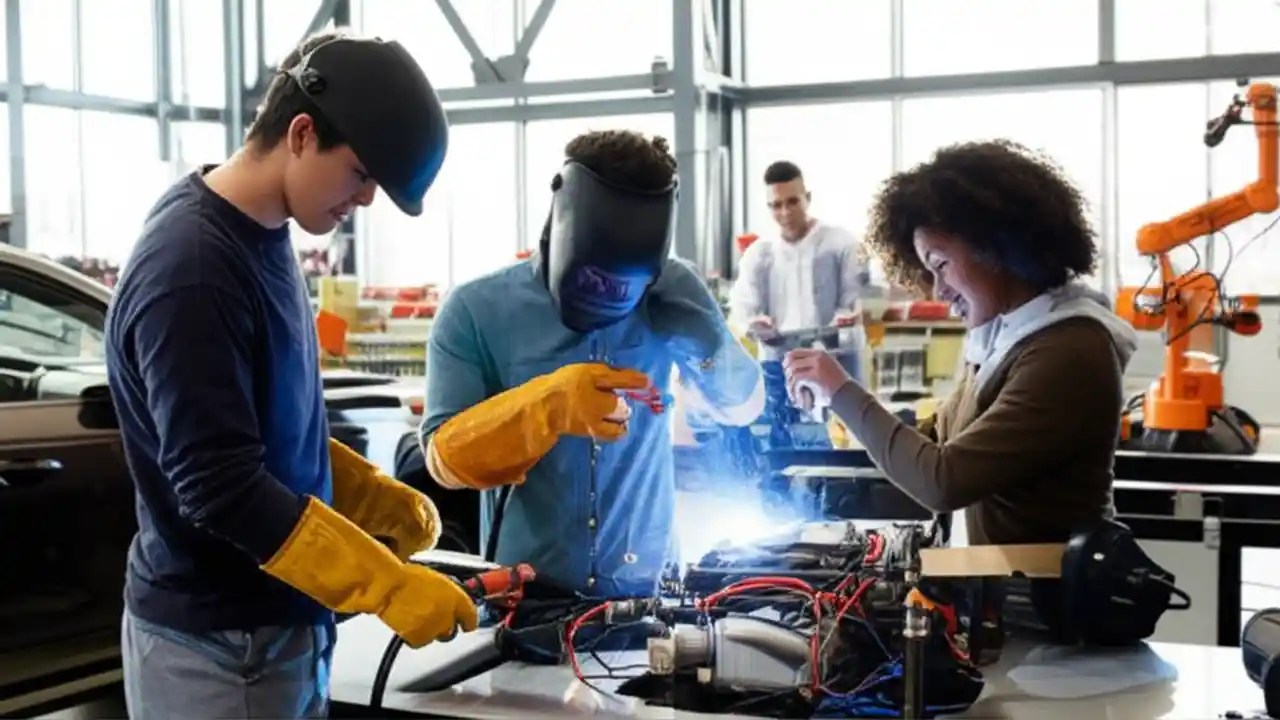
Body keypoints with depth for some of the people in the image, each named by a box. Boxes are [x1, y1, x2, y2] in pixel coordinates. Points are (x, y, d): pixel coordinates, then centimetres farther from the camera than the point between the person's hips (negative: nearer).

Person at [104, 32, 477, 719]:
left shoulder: (259, 236, 4)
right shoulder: (190, 269, -24)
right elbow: (220, 488, -27)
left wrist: (382, 503, 9)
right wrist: (391, 587, -24)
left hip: (269, 625, 9)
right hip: (217, 645, -9)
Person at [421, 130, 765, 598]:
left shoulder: (670, 295, -2)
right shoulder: (476, 311, -9)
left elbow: (744, 405, 4)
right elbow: (445, 456, -13)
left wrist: (700, 339, -16)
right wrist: (545, 407, -31)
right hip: (524, 589, -2)